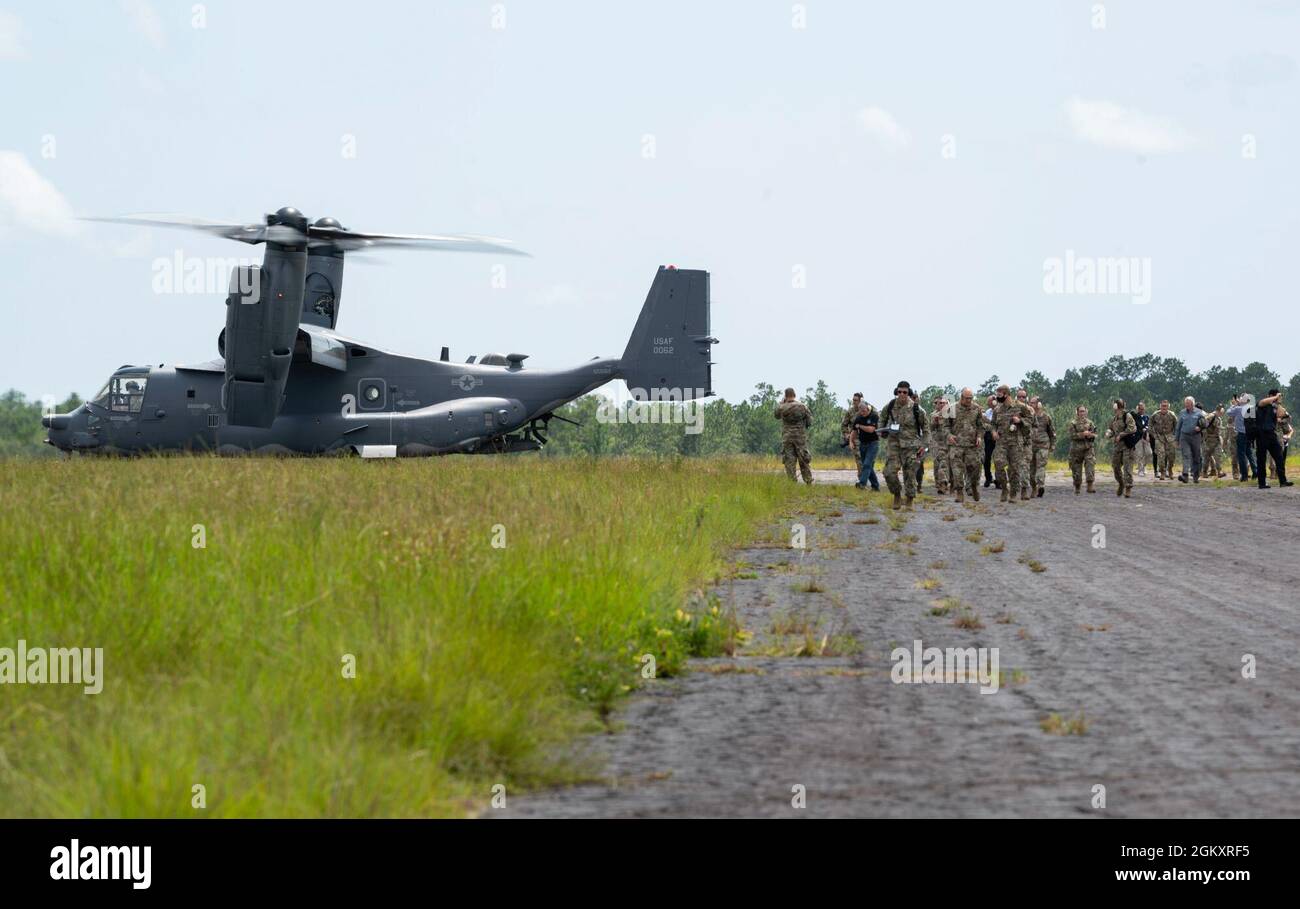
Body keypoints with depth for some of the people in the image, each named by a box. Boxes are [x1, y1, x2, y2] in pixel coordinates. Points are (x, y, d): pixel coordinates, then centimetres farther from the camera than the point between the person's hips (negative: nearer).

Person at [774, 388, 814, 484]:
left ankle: (792, 483, -4)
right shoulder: (802, 406, -6)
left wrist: (782, 403, 22)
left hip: (787, 437, 0)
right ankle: (809, 482, 7)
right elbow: (809, 423, 0)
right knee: (804, 461, 7)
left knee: (789, 462, 3)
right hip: (801, 437, 0)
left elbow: (776, 416, 18)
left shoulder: (782, 408, -5)